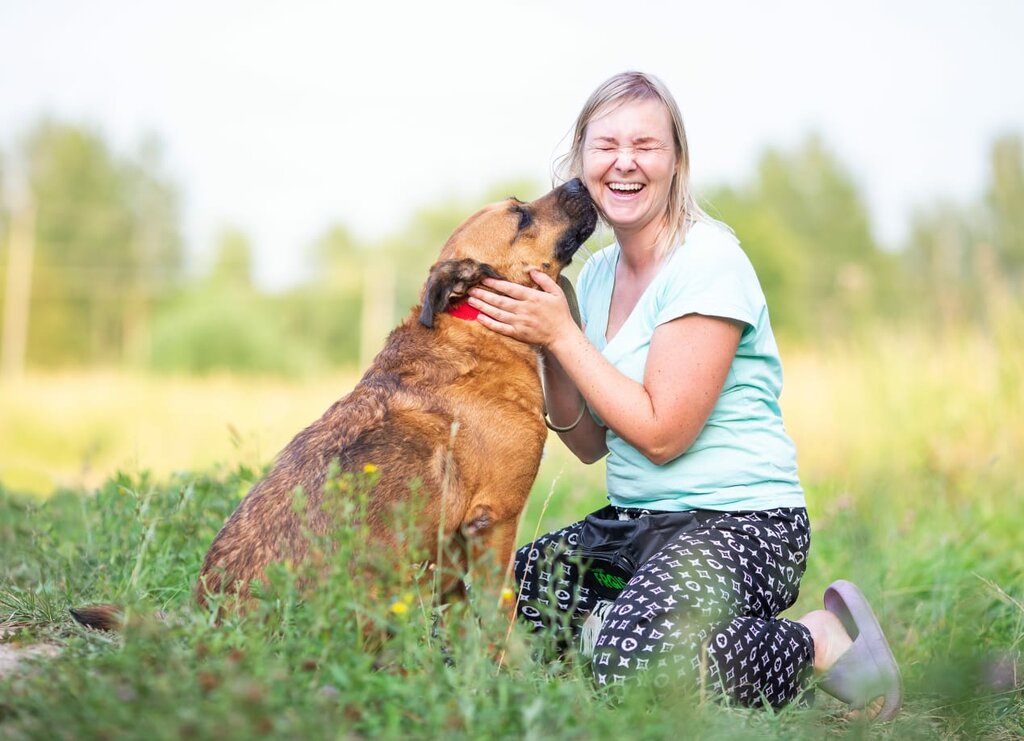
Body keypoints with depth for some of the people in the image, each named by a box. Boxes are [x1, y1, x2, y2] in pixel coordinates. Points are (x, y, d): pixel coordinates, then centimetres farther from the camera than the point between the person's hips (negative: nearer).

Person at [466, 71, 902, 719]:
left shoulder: (708, 260, -14)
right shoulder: (598, 274, 10)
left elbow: (661, 434, -17)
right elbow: (590, 443, 10)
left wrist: (562, 334, -14)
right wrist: (546, 344, -5)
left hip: (742, 523, -8)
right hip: (636, 520, 8)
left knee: (633, 666, -30)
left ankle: (822, 641, -9)